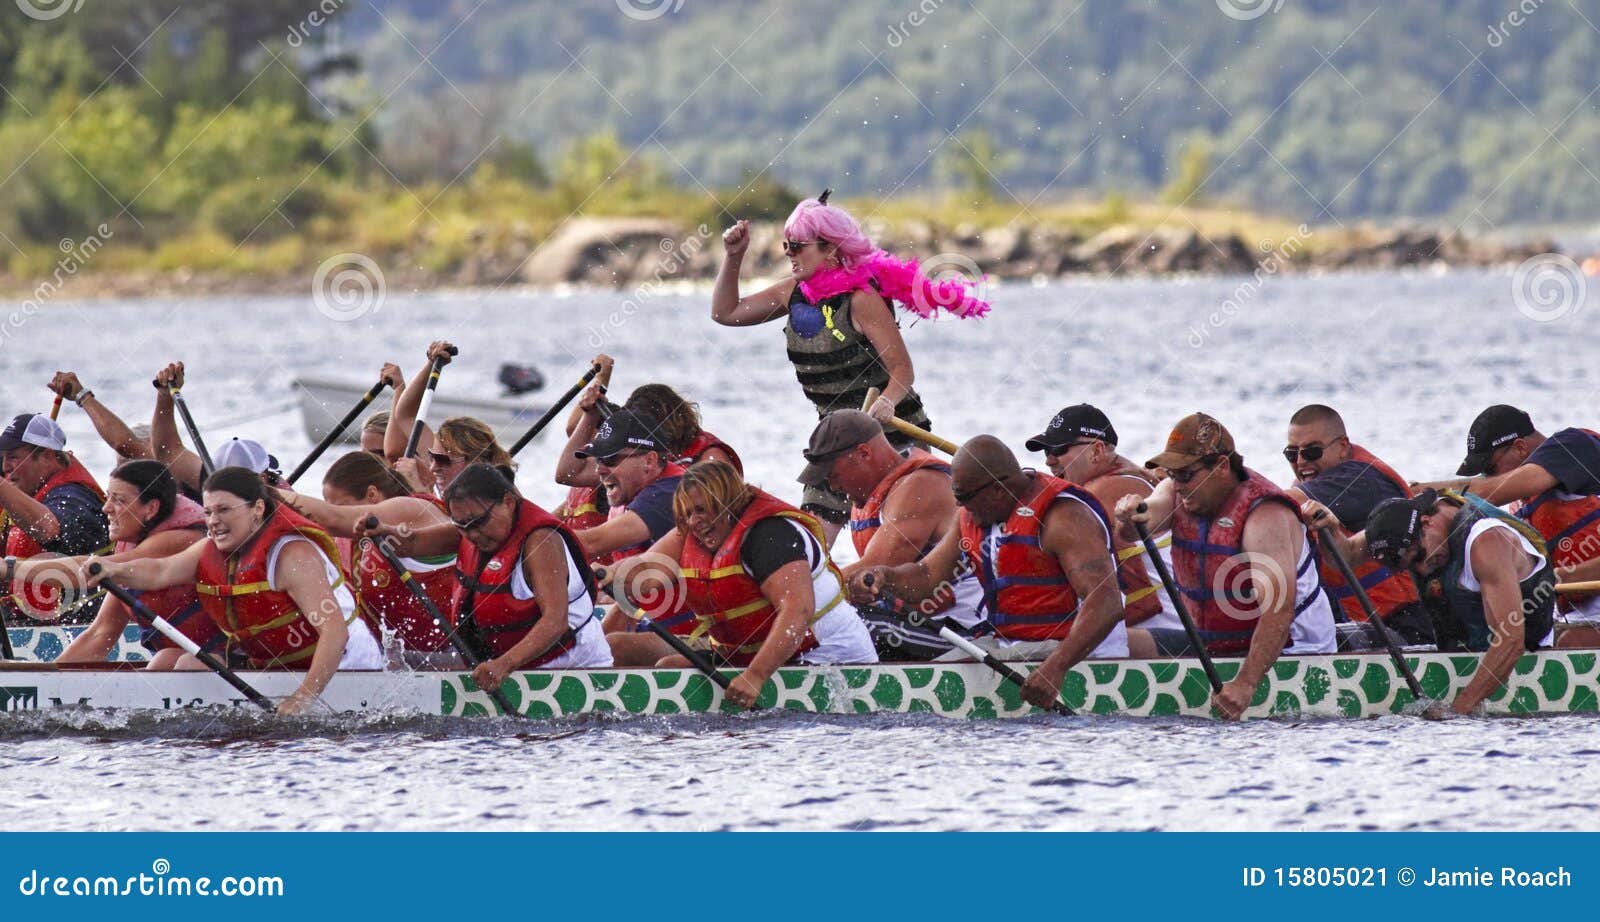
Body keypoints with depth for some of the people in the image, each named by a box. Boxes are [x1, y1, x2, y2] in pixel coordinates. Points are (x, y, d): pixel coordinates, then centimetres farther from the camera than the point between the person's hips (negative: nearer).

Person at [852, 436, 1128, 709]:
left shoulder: (1064, 517, -19)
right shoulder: (971, 515, 9)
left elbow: (1107, 604, -28)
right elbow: (927, 576, 15)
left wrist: (1056, 668, -41)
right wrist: (885, 577, -10)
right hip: (1005, 644, 9)